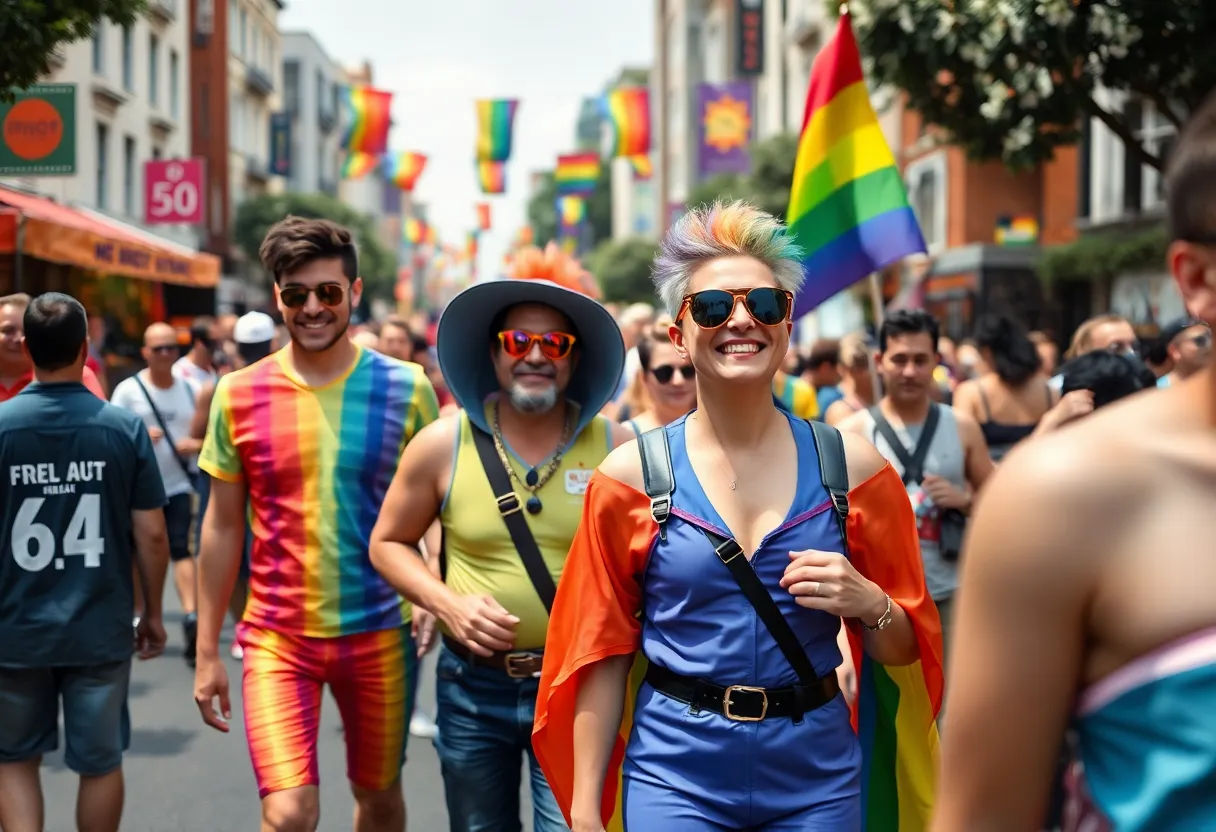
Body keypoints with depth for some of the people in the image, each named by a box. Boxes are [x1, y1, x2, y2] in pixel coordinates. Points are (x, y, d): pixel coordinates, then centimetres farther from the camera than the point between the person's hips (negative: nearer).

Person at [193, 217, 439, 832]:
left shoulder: (405, 389, -2)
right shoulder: (239, 395, -1)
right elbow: (222, 526, 5)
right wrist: (207, 650, 5)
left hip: (378, 632, 1)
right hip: (276, 638, -1)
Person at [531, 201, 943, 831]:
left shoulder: (851, 465, -2)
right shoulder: (633, 473, -4)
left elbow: (904, 647, 5)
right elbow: (603, 651, 0)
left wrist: (870, 605, -16)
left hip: (816, 775, 2)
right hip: (675, 776, -1)